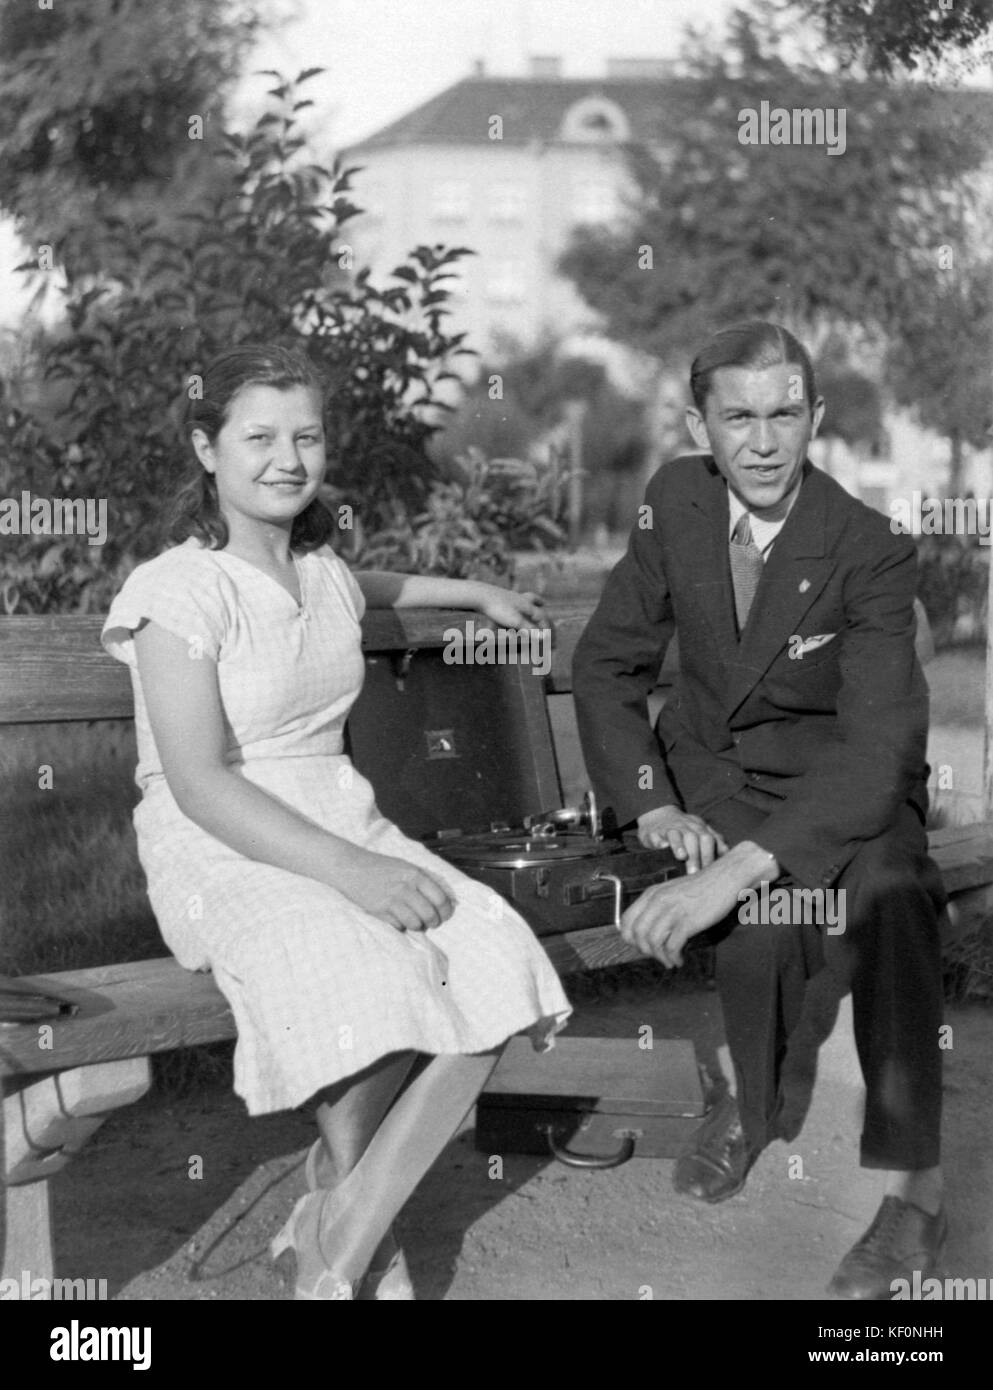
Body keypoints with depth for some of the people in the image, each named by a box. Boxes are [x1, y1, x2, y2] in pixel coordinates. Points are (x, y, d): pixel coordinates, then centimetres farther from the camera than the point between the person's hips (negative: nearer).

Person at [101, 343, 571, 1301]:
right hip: (222, 852, -6)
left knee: (497, 966, -22)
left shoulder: (322, 571, 14)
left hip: (340, 822, 7)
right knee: (359, 980, -37)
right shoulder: (181, 590, -9)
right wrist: (347, 870, -27)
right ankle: (360, 1210, -11)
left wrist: (476, 593, 52)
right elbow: (199, 783, -17)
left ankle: (339, 1241, -16)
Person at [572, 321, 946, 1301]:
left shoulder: (870, 551, -22)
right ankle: (762, 1098, 0)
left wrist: (737, 870, -44)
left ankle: (910, 1186, -22)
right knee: (766, 921, -29)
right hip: (714, 769, 2)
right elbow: (607, 665, 1)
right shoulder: (675, 501, -9)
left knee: (890, 897, -33)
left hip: (845, 781, -2)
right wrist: (652, 807, -15)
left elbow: (876, 751, -31)